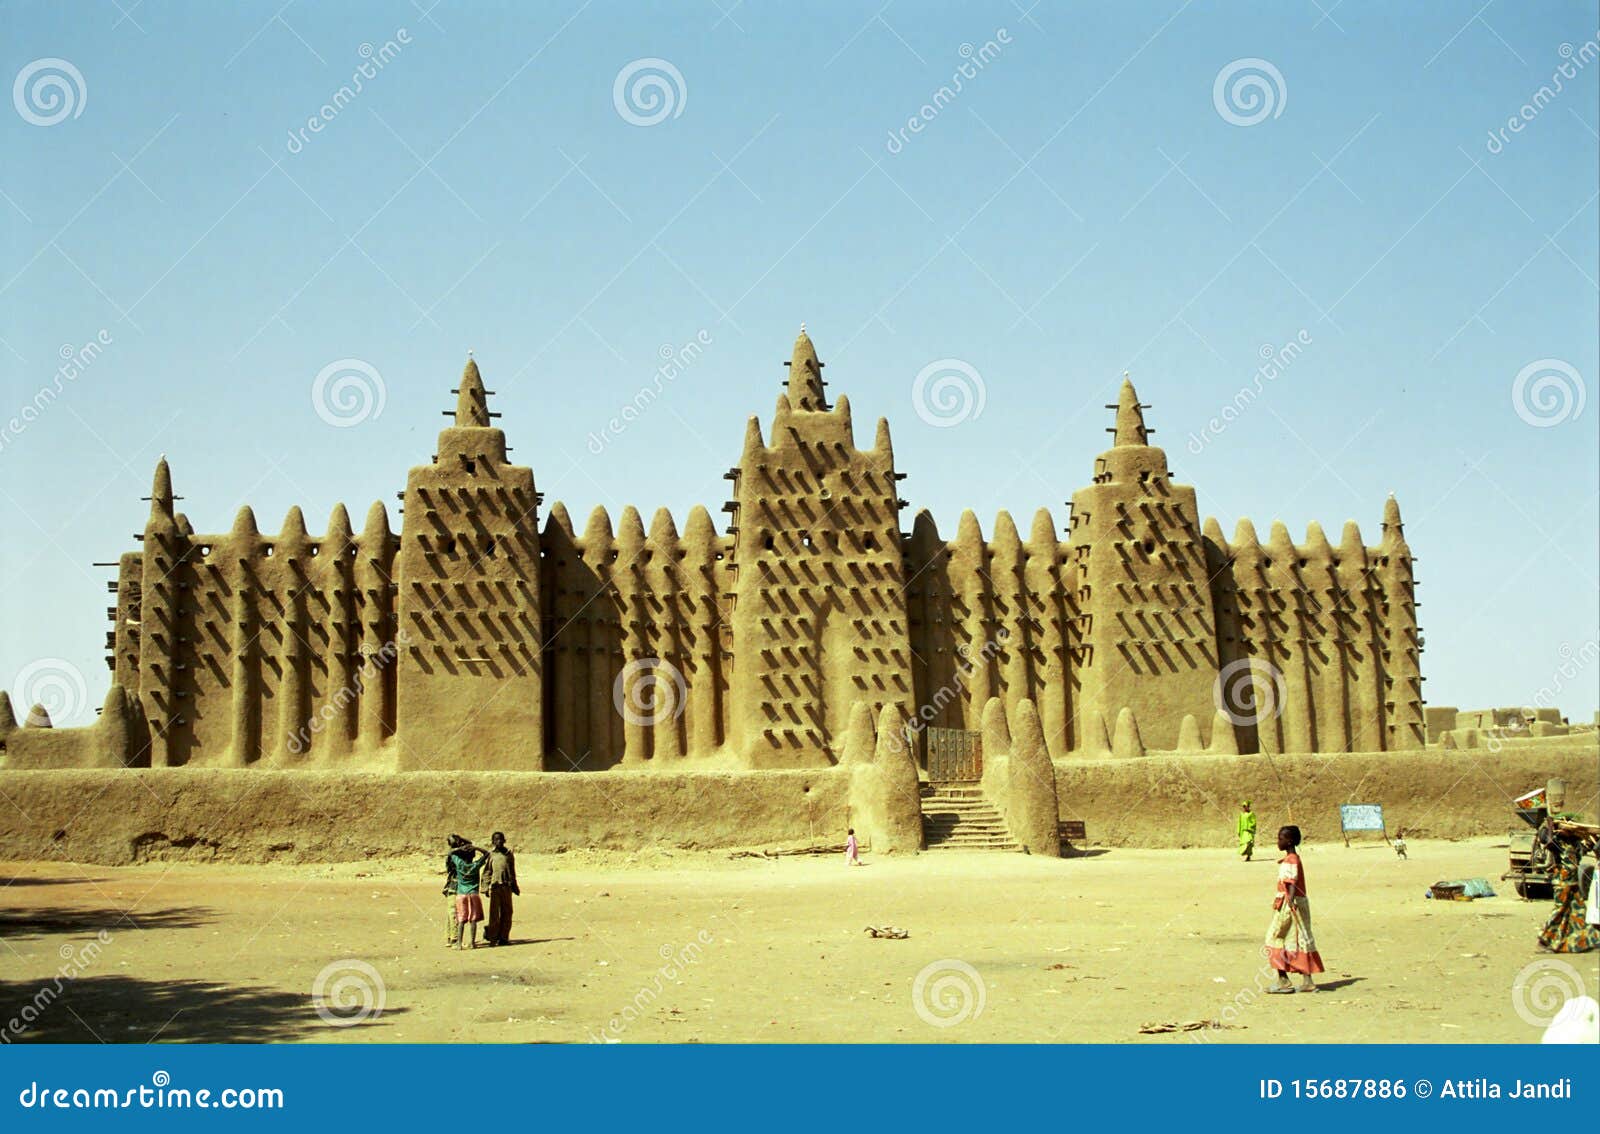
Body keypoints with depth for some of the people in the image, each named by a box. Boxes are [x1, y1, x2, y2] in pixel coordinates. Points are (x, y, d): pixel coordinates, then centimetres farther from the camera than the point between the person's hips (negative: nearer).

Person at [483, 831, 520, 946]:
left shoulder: (509, 854, 13)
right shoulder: (490, 854, 3)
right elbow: (486, 872, 3)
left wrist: (514, 886, 20)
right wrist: (486, 887, -4)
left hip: (507, 886, 3)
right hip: (495, 886, -3)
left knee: (507, 912, 3)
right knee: (495, 913, -3)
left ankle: (504, 937, 11)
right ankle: (492, 937, 7)